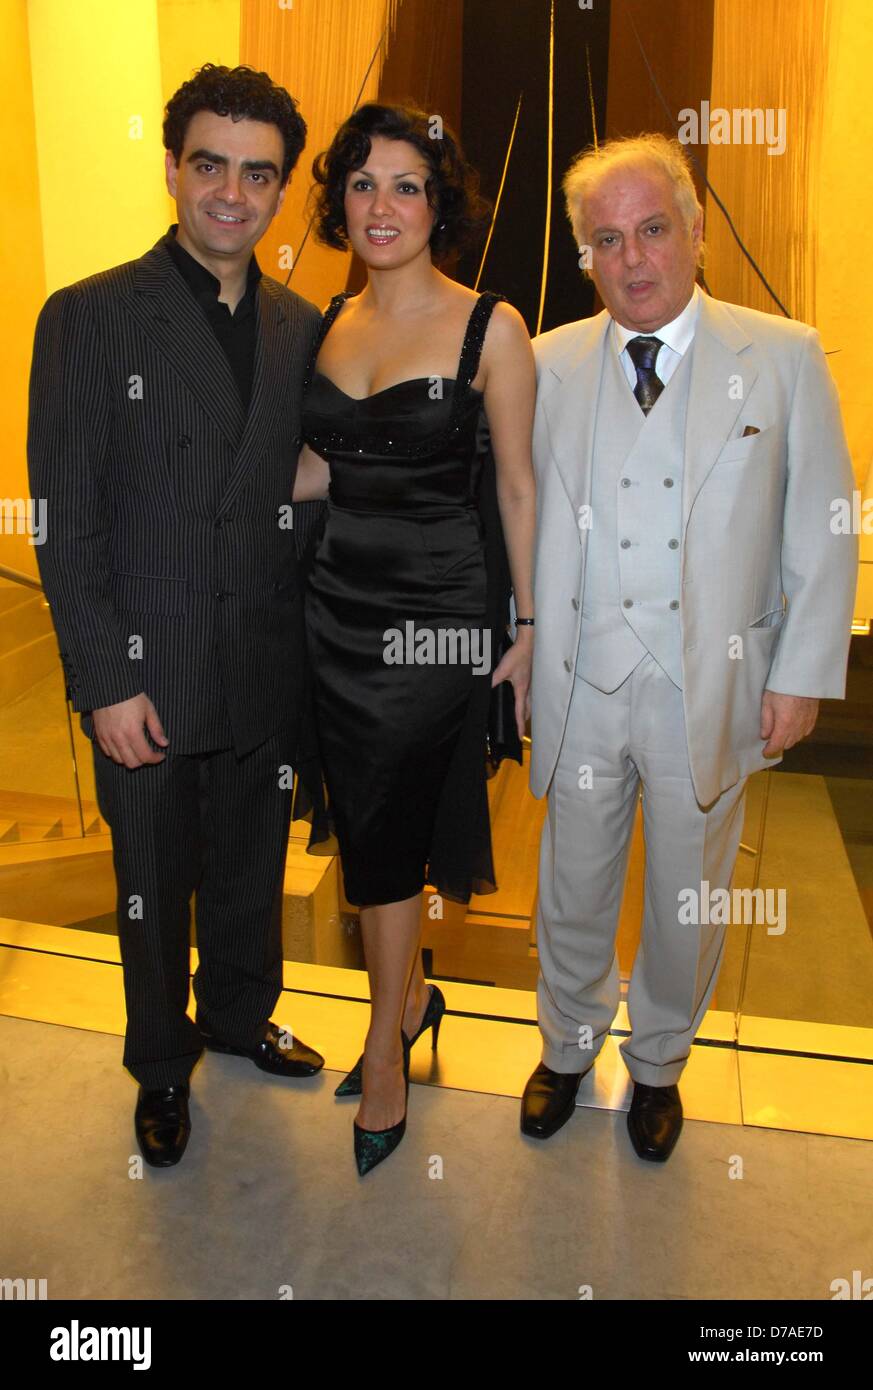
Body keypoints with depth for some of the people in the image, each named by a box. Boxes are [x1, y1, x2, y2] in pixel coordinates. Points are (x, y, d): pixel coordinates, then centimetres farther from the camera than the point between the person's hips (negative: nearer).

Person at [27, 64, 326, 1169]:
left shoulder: (304, 330, 6)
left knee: (252, 867, 19)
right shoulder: (90, 317, -7)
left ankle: (239, 1015, 45)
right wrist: (106, 681, -13)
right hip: (148, 672, -3)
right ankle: (161, 1066, 37)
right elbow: (66, 519, -9)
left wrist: (314, 641, 2)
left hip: (267, 667, 4)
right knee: (154, 882, 14)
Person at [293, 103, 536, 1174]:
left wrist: (532, 627, -5)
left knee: (383, 831, 2)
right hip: (338, 602, 5)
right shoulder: (331, 321, 8)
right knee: (364, 822, 13)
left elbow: (518, 487, -4)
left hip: (434, 611, -5)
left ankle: (384, 1053, 23)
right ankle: (411, 996, 37)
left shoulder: (489, 327, -6)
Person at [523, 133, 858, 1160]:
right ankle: (568, 1047, 42)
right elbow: (518, 517, 6)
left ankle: (658, 1064, 41)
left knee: (688, 901, 15)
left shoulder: (785, 357, -3)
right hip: (581, 686, 1)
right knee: (574, 889, 15)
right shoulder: (548, 364, 1)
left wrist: (803, 675, -5)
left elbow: (824, 533, -1)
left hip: (713, 689, -1)